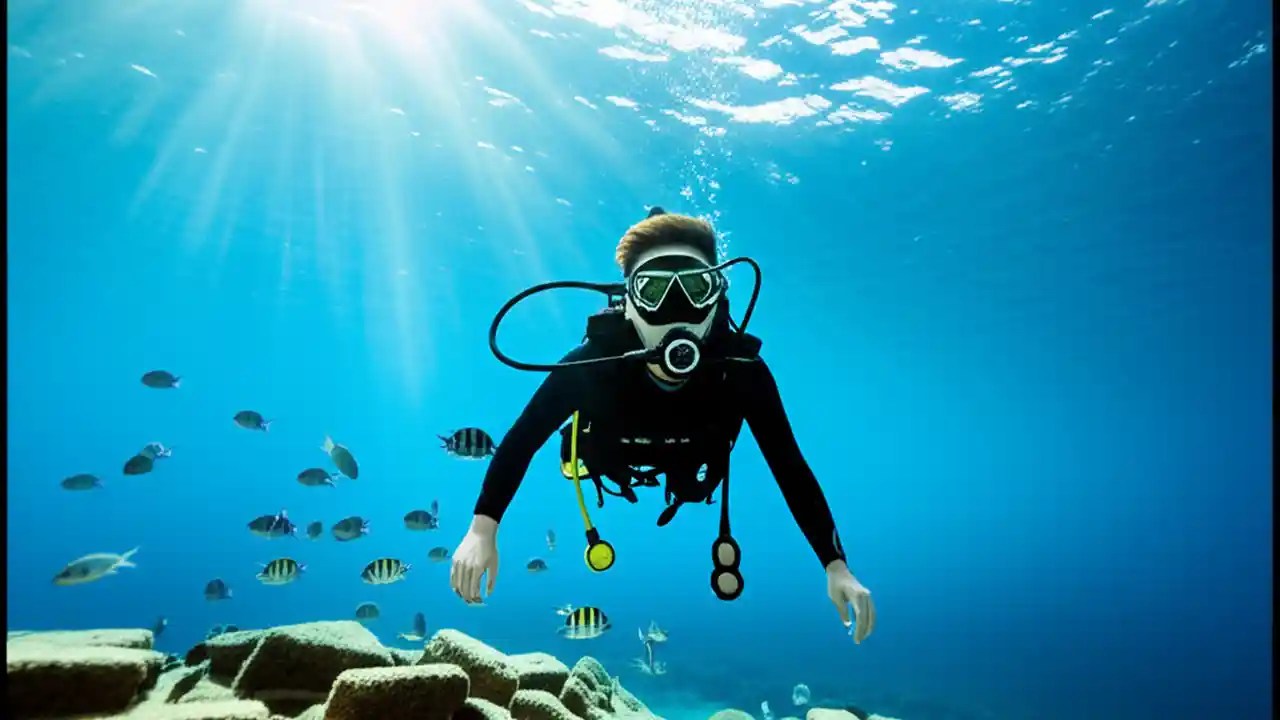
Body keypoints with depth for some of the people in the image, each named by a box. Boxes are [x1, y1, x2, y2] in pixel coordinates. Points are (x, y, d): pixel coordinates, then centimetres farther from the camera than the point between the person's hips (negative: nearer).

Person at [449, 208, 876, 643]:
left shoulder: (741, 371, -42)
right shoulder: (594, 362, -45)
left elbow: (790, 468, -35)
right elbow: (522, 439, -34)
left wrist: (836, 566, -39)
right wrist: (481, 530, -42)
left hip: (690, 471, 1)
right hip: (610, 465, 0)